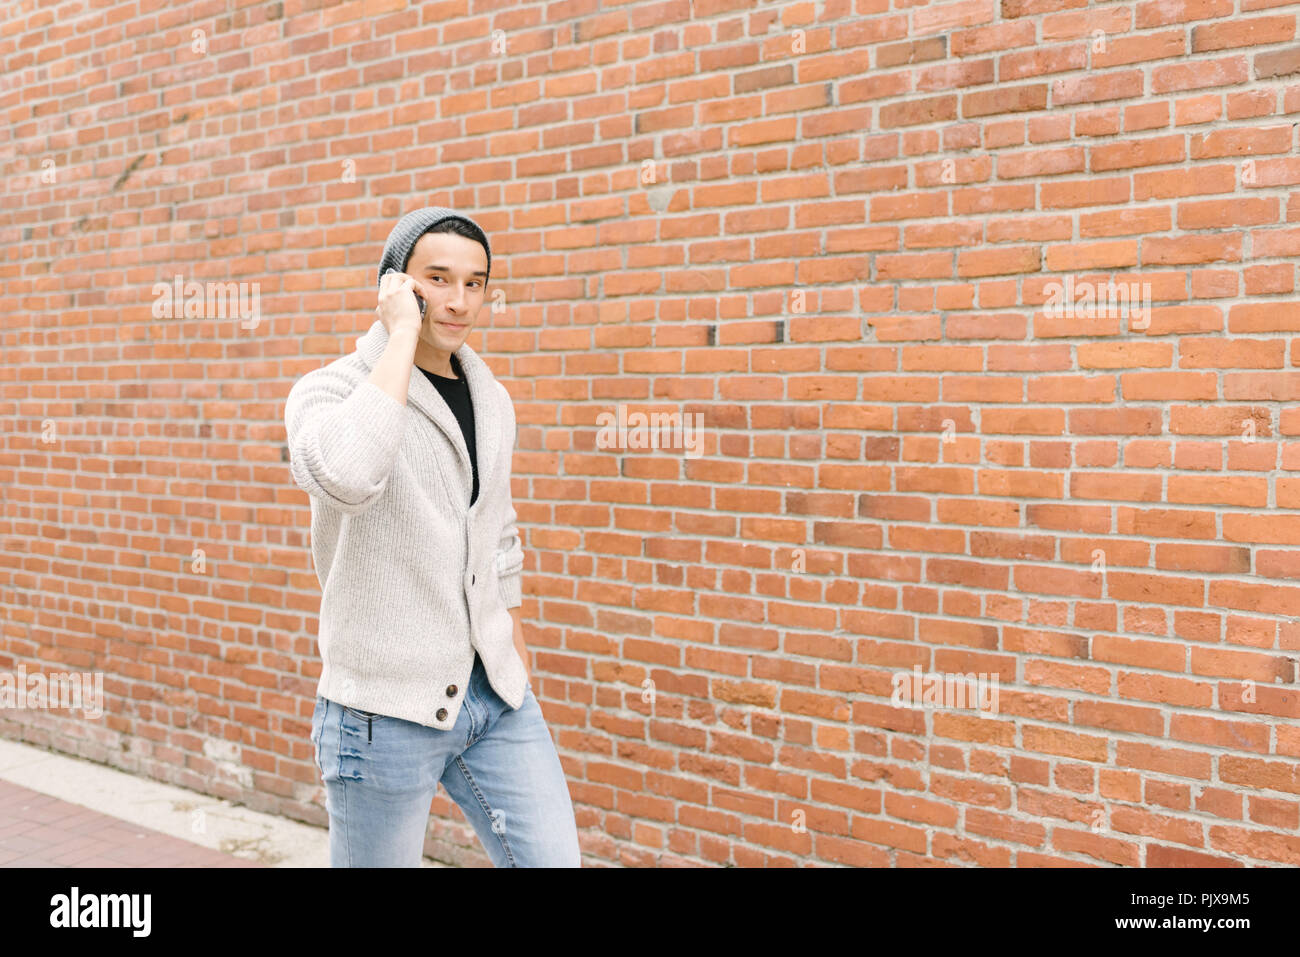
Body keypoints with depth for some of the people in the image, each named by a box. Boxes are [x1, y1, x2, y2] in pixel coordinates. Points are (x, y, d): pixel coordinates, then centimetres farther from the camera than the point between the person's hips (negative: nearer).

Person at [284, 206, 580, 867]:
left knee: (552, 859, 4)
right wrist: (402, 334, -26)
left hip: (492, 696, 6)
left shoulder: (491, 399, 9)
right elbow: (345, 476, -36)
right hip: (386, 710, -5)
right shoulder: (329, 390, -11)